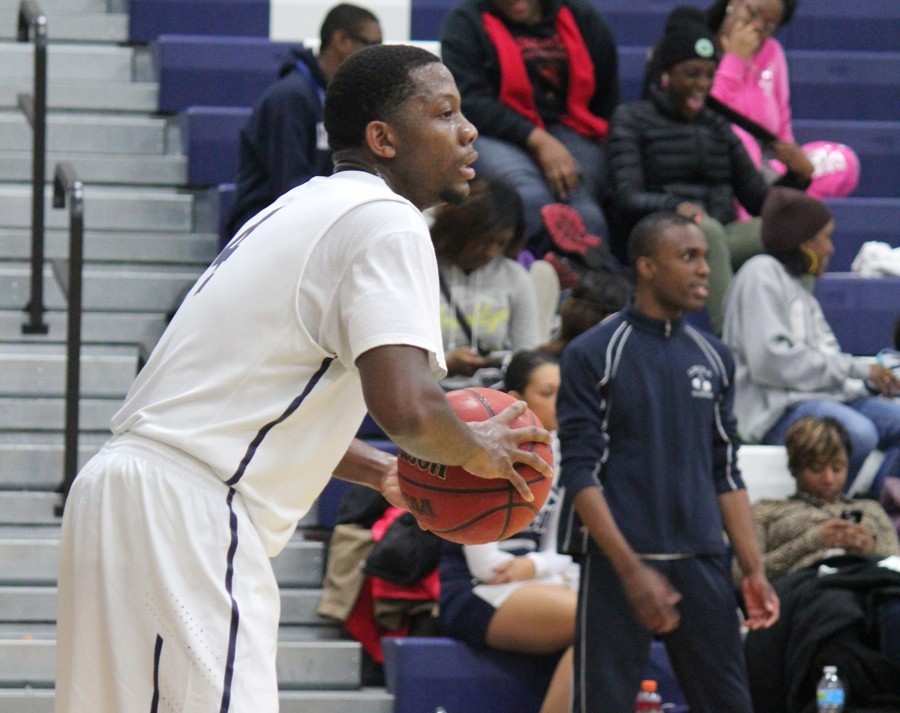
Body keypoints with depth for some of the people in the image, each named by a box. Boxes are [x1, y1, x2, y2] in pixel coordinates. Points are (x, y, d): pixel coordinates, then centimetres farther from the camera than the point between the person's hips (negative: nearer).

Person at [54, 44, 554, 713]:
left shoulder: (307, 209, 22)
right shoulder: (386, 221, -9)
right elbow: (406, 406, -22)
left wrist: (382, 472, 28)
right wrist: (477, 450, -2)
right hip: (184, 515, -11)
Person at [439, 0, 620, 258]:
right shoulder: (465, 21, 7)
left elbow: (608, 101, 18)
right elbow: (468, 101, -5)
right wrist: (537, 140, -15)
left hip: (569, 132, 3)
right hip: (494, 135, -2)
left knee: (583, 213, -27)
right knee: (533, 198, -34)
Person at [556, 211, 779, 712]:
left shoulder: (714, 358, 13)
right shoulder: (592, 355, -3)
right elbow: (581, 474, -8)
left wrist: (754, 570, 8)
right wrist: (632, 570, -17)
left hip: (702, 563, 5)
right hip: (616, 563, -5)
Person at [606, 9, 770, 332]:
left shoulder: (716, 126, 22)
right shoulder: (632, 120, 7)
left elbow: (756, 196, 12)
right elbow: (626, 198, -7)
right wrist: (674, 206, -28)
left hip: (720, 238, 5)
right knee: (706, 229, -38)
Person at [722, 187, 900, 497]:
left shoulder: (800, 291, 28)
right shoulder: (761, 274, -1)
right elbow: (768, 360, -15)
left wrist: (870, 380, 0)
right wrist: (854, 367, -11)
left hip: (822, 398, 9)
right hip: (776, 408, -9)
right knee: (857, 433, -34)